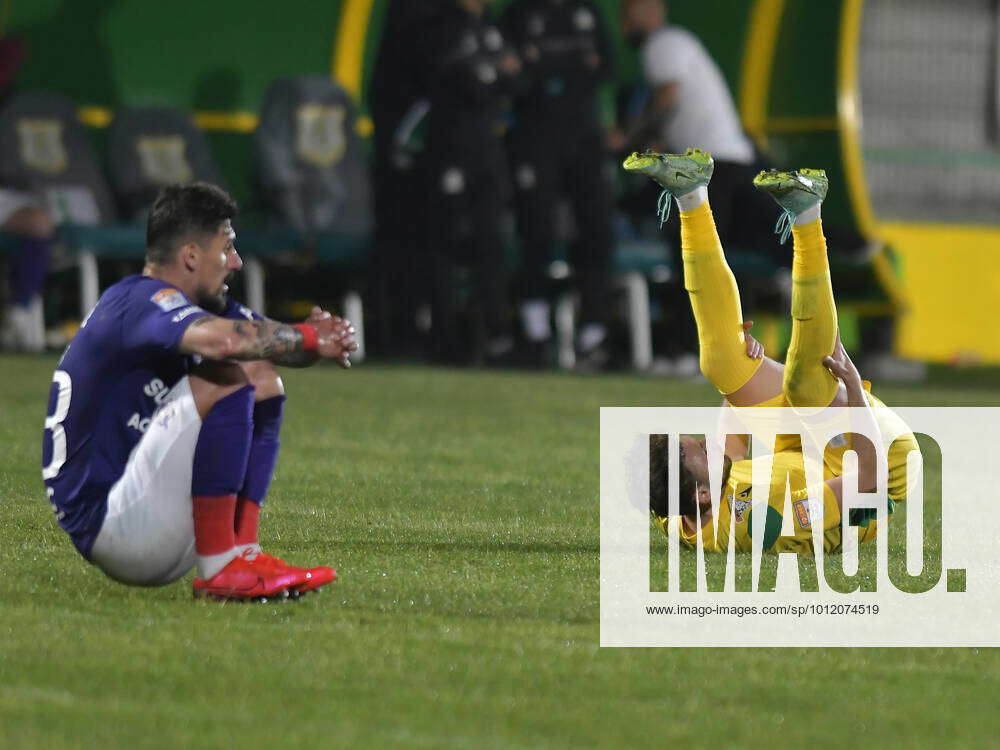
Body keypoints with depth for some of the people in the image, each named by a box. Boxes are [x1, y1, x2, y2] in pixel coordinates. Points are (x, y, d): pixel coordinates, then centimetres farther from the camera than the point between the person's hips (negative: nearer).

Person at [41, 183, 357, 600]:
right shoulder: (139, 302, -17)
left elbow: (263, 336, 11)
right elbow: (223, 341, -37)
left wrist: (318, 338, -13)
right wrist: (309, 339, -21)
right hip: (107, 523, -10)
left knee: (261, 380, 12)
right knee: (225, 379, -22)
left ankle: (243, 554, -1)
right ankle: (220, 568, -21)